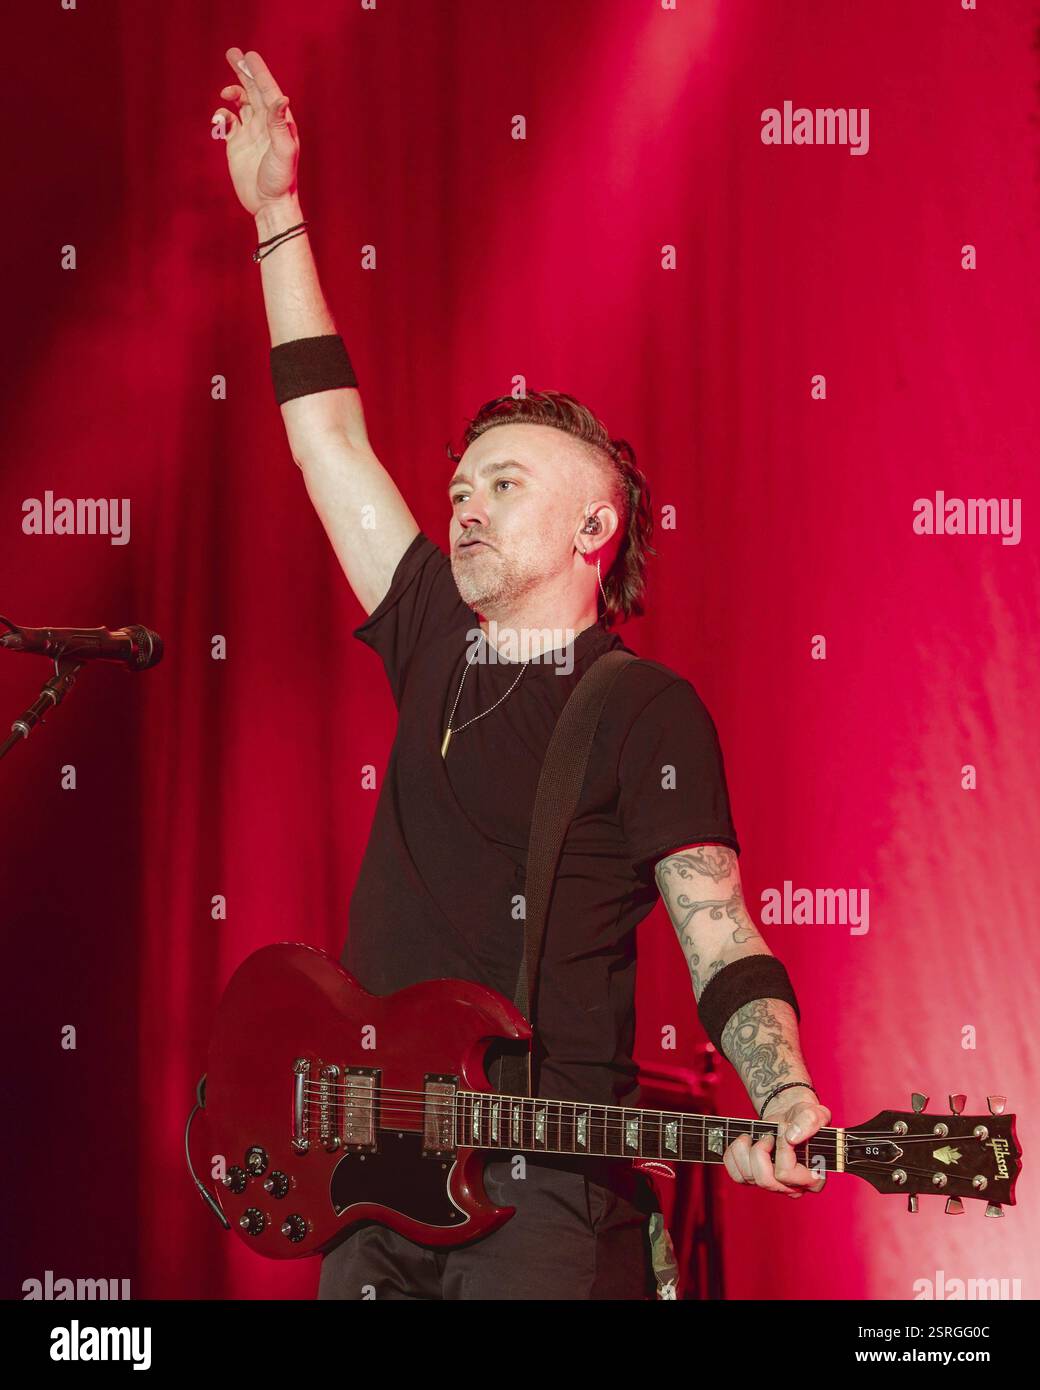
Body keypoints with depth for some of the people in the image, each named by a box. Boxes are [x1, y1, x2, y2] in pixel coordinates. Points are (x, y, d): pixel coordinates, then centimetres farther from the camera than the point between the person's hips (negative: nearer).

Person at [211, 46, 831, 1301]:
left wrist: (785, 1107, -30)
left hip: (545, 1188, -6)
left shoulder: (647, 710, -4)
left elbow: (719, 940, -11)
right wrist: (275, 210, 17)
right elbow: (327, 431, 16)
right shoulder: (436, 643, 12)